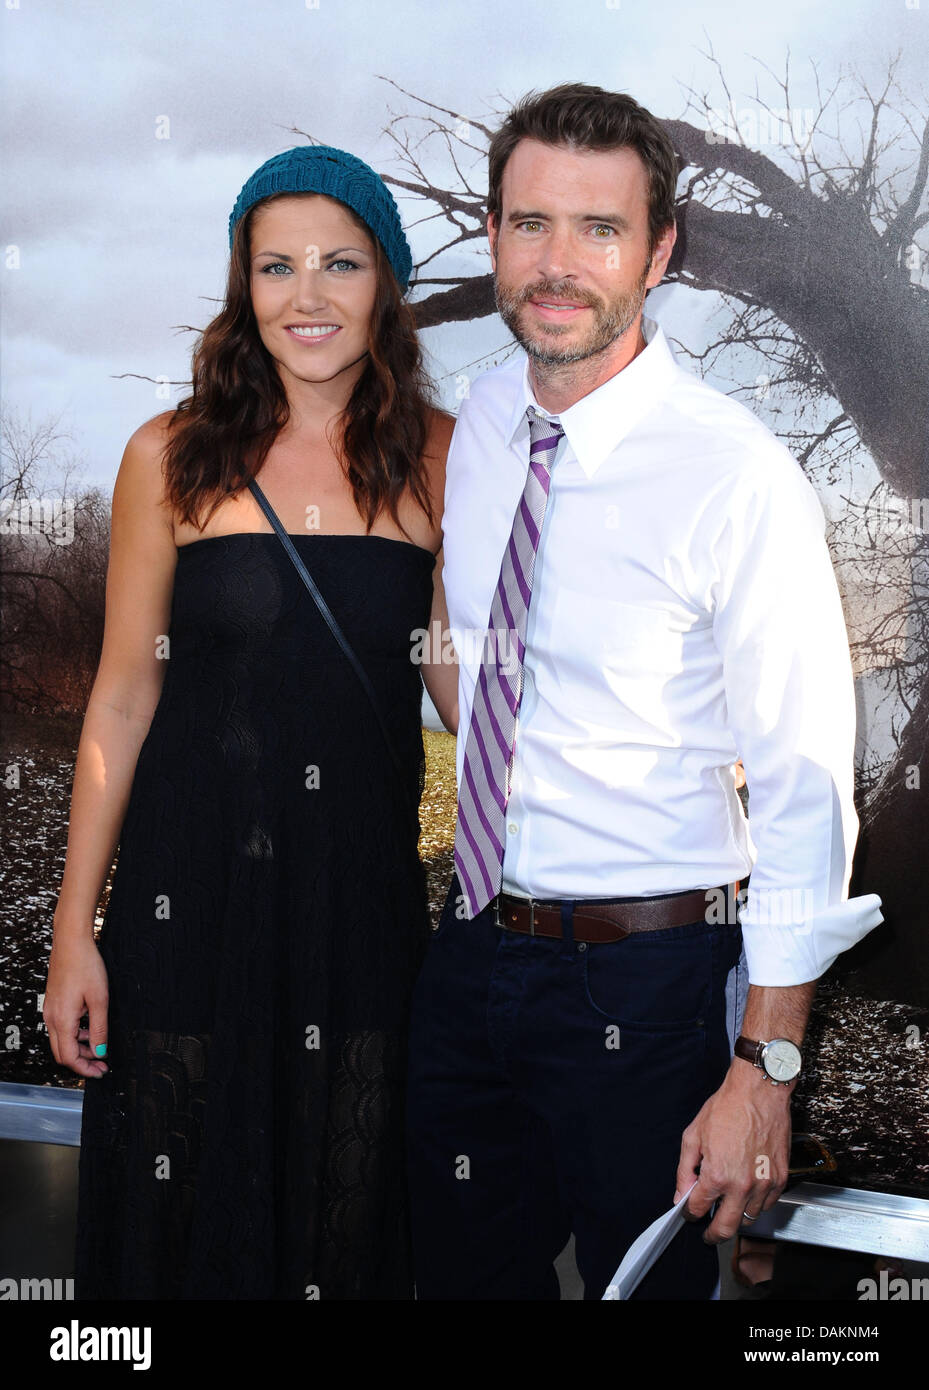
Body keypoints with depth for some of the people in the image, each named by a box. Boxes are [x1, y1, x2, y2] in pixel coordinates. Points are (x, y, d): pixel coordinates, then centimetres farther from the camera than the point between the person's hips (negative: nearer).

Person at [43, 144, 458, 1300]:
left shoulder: (436, 458, 0)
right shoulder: (172, 458, -3)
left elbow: (456, 670, 8)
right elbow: (124, 693, 0)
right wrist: (74, 930, 0)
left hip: (366, 885, 1)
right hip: (192, 879, -1)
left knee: (349, 1210, 12)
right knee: (187, 1208, 10)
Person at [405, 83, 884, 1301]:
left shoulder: (738, 479, -19)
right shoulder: (481, 422, 1)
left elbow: (806, 788, -17)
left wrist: (765, 1070, -19)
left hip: (641, 975, -6)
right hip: (470, 955, 6)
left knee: (647, 1278, 13)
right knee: (466, 1277, 20)